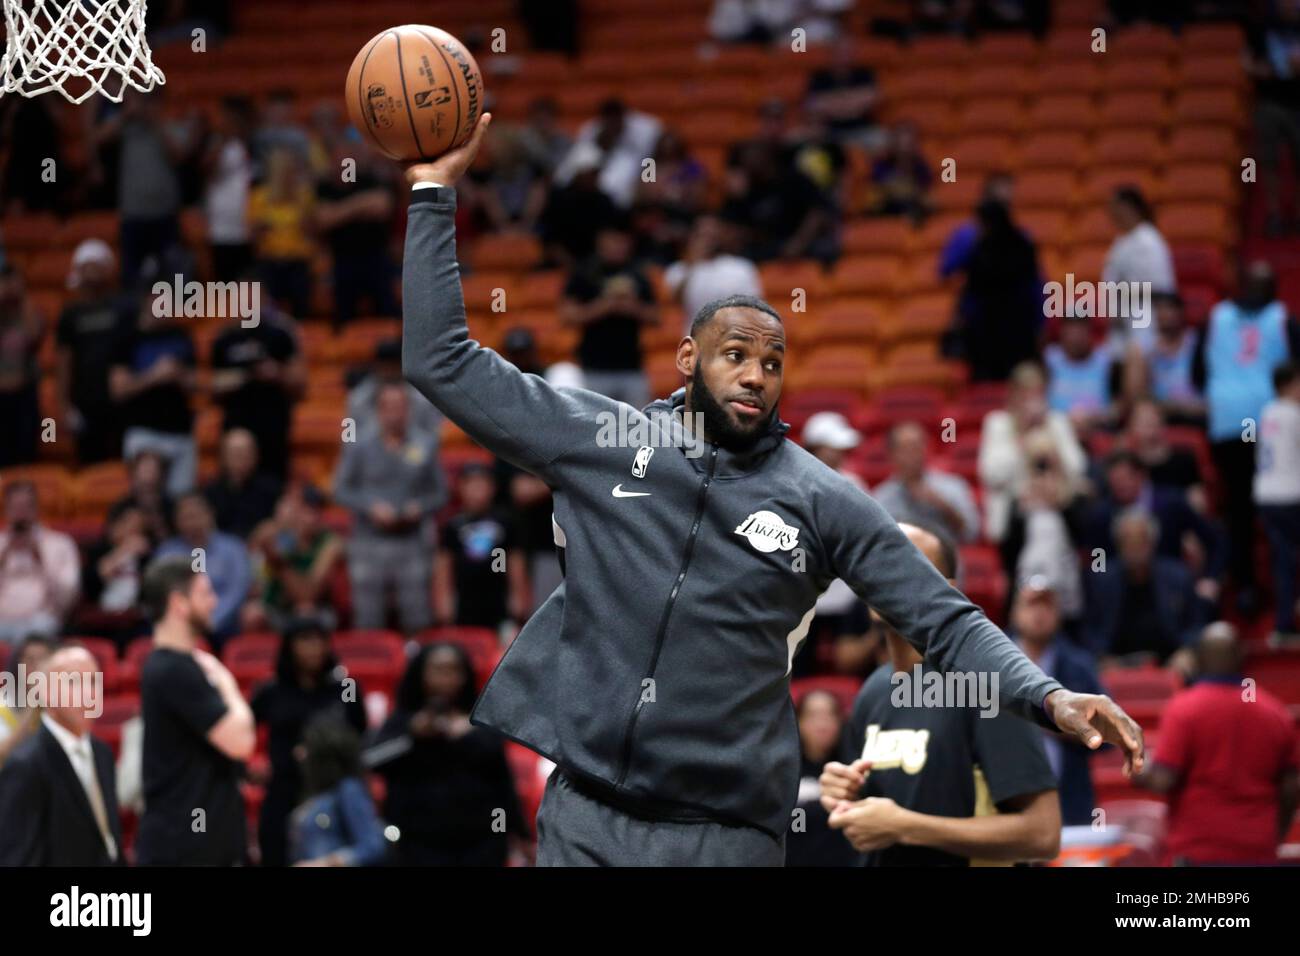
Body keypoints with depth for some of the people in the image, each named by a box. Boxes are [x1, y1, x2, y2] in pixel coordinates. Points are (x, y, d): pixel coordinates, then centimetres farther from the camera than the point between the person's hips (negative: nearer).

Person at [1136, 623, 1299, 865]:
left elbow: (1163, 780, -12)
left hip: (1199, 853, -4)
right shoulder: (1276, 712, 6)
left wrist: (1139, 773, 9)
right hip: (1258, 854, 4)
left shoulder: (1184, 708, -7)